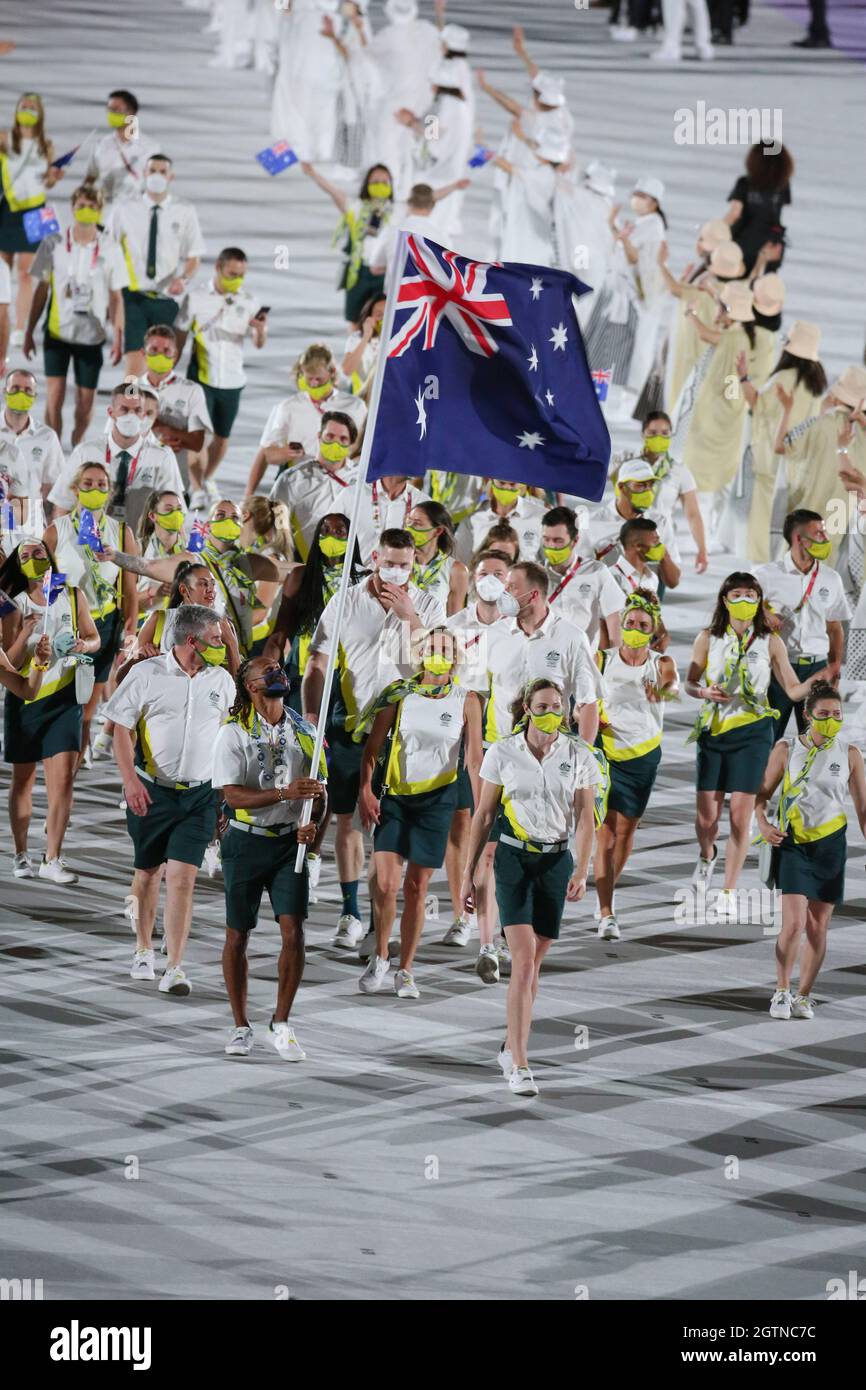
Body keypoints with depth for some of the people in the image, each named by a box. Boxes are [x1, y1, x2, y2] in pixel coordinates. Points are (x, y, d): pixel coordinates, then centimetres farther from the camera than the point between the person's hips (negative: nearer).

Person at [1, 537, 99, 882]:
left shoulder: (73, 596, 2)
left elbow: (95, 640, 11)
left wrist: (83, 645, -12)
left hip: (64, 697, 0)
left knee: (62, 779, -10)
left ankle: (53, 859, -7)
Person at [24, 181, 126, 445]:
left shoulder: (110, 250, -2)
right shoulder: (53, 245, -2)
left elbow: (116, 298, 3)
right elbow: (41, 291, 4)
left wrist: (118, 338, -1)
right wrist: (29, 332, 4)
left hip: (91, 336, 1)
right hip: (57, 334, -1)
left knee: (85, 404, 6)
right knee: (54, 397, -9)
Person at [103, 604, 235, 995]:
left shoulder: (222, 681, 6)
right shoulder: (147, 674, -4)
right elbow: (122, 728, -4)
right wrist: (130, 779, -15)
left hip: (199, 796, 1)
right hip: (151, 791, -1)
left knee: (182, 876, -10)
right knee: (148, 873, 12)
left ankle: (175, 968, -11)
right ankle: (143, 952, 32)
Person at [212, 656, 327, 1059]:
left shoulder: (303, 731, 7)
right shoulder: (234, 733, -5)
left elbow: (317, 788, 12)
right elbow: (233, 795, -14)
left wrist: (314, 823, -8)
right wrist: (285, 792, -25)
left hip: (290, 842, 2)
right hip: (246, 843, -2)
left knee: (293, 931, -9)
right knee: (238, 935, 4)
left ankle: (281, 1024, 3)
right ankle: (241, 1027, 17)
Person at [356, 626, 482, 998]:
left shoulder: (466, 702, -1)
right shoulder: (399, 695, 0)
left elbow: (474, 759, -3)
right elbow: (372, 747, 1)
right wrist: (365, 790, -11)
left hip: (437, 799, 0)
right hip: (394, 796, 0)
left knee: (417, 887, 3)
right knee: (385, 884, -10)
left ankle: (405, 971, 15)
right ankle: (380, 957, 13)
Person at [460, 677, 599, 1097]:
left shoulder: (579, 756, -1)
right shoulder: (502, 753, -3)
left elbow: (585, 817, -3)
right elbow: (484, 814, 3)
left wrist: (581, 872, -15)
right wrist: (468, 873, 4)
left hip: (556, 861, 2)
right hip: (513, 858, -2)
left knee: (533, 963, 8)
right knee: (523, 960, -14)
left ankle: (512, 1047, 26)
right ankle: (519, 1065, -16)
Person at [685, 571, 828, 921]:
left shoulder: (770, 642, 3)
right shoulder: (708, 639, 3)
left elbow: (794, 690, 2)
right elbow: (689, 684, 6)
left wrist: (817, 680, -19)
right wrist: (704, 691, -17)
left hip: (752, 734, -1)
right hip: (713, 732, 1)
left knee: (740, 816, -7)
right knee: (706, 817, 0)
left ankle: (729, 894, 2)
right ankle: (707, 856, 37)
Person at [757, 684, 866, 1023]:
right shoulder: (786, 750, -2)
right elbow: (763, 793, 6)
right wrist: (763, 823, -12)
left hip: (830, 845, 2)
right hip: (793, 843, -2)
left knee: (818, 928, 5)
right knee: (794, 924, -14)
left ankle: (803, 996, 18)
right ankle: (782, 992, 2)